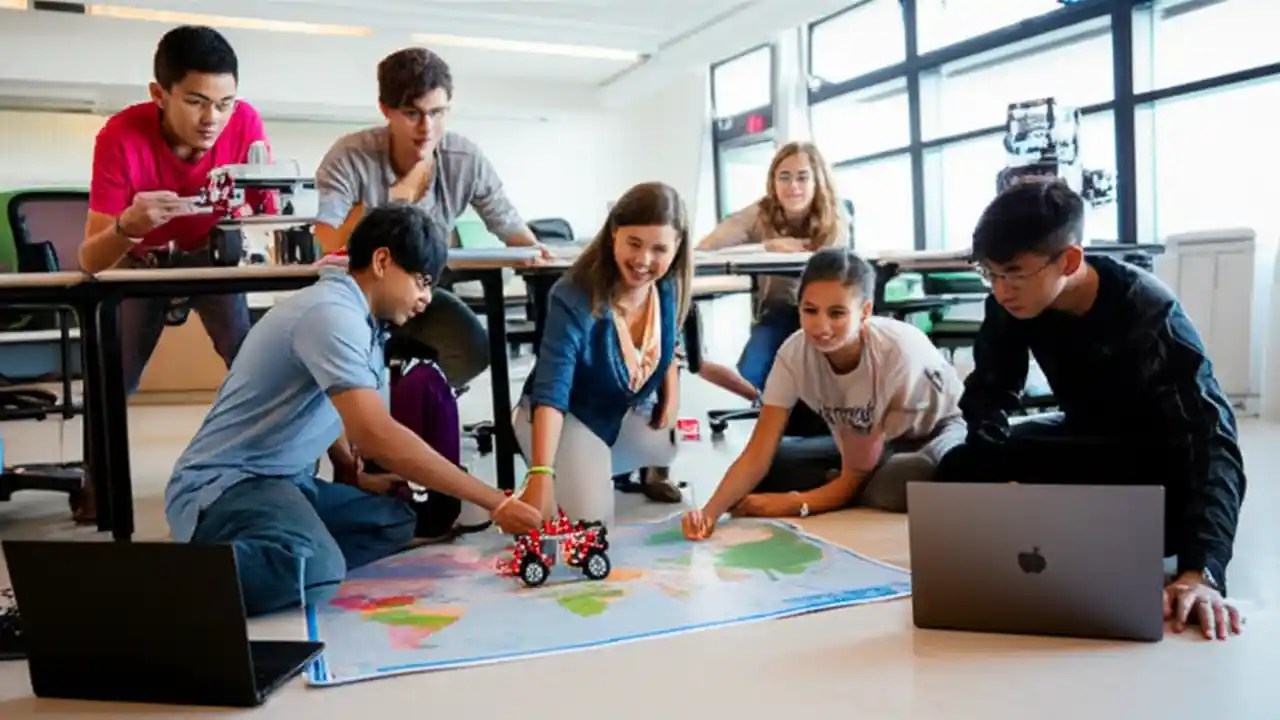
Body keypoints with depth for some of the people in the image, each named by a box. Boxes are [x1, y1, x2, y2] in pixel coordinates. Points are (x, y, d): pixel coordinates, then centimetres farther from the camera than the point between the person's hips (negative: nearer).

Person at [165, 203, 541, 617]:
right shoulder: (331, 313, -20)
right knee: (315, 570, -36)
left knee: (394, 521, 3)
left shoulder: (358, 319, 10)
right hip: (222, 486, -11)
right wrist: (495, 502, -28)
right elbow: (377, 437, -31)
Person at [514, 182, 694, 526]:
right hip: (568, 414, -6)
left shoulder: (668, 288, -14)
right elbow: (551, 391, -39)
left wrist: (671, 396, -5)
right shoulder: (574, 298, -33)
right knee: (591, 519, -21)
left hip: (629, 411, 6)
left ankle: (655, 471, 23)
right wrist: (541, 474, -48)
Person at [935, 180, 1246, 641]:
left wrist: (1202, 570, -53)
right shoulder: (1009, 304, -18)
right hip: (1089, 437, 4)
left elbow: (1211, 436, -40)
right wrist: (999, 480, -27)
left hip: (1167, 453, -4)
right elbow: (988, 395, -8)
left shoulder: (1149, 313, -32)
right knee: (961, 471, -16)